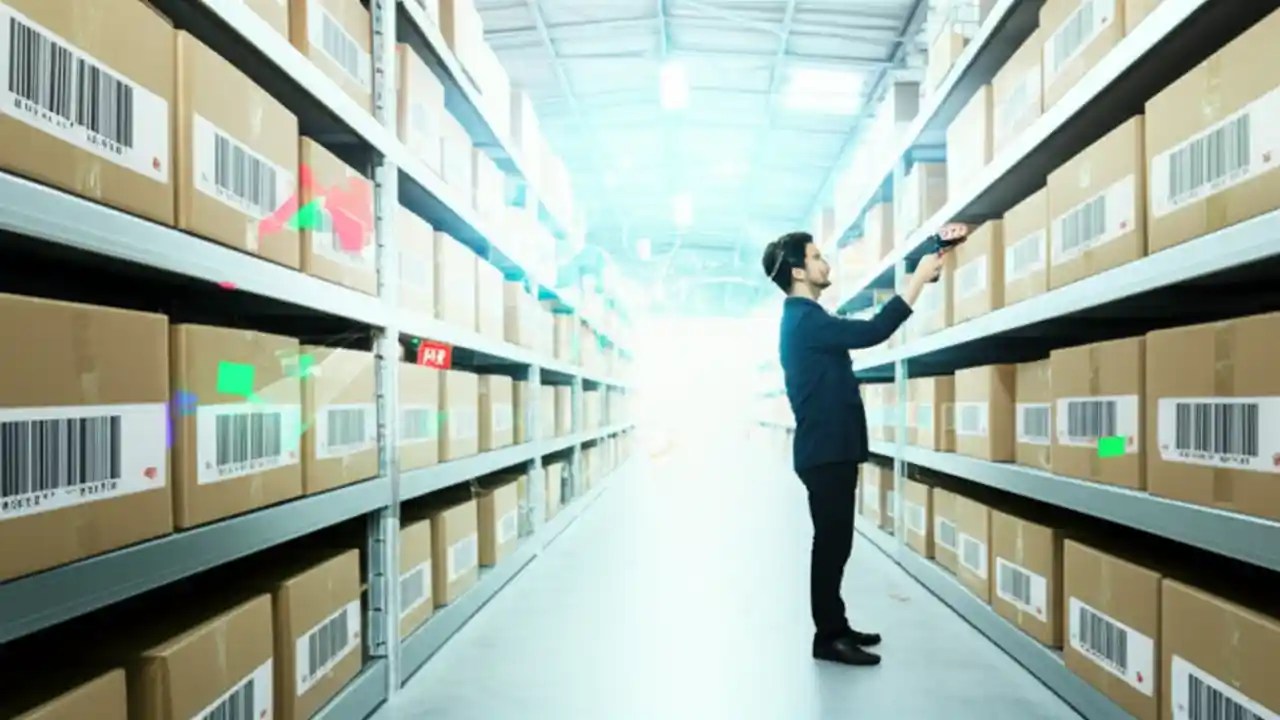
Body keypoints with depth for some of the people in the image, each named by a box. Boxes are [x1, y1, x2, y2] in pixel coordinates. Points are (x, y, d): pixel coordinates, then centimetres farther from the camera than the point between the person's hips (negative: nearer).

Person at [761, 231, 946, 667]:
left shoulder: (805, 319, 17)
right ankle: (827, 637, 6)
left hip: (831, 449, 11)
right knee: (831, 543, -4)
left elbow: (860, 332, 23)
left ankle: (835, 626, 26)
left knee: (835, 542, 16)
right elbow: (873, 332, -24)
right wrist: (919, 278, -18)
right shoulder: (806, 320, -18)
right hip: (825, 452, -11)